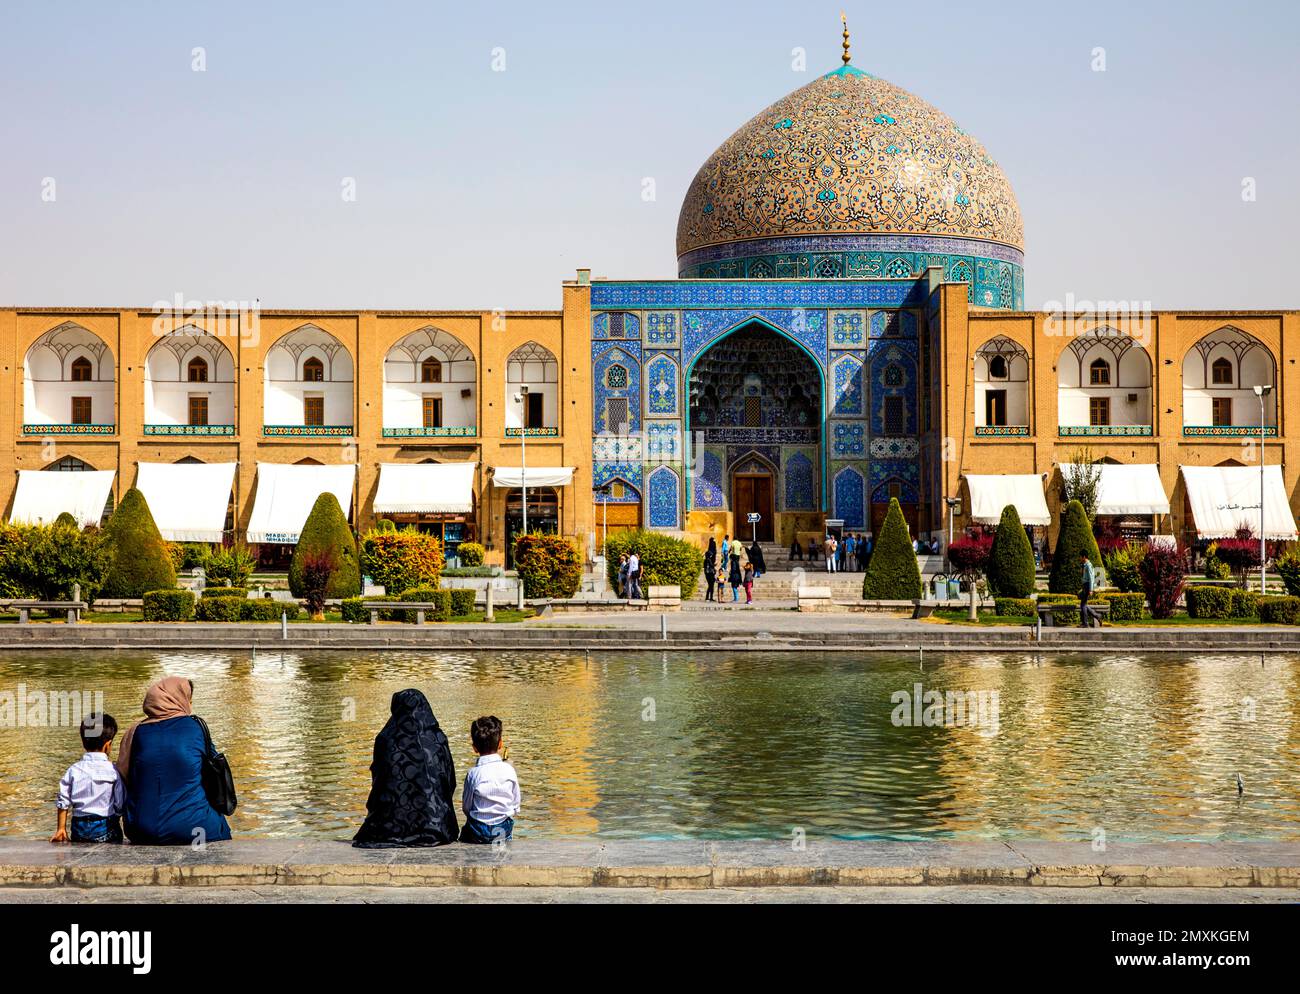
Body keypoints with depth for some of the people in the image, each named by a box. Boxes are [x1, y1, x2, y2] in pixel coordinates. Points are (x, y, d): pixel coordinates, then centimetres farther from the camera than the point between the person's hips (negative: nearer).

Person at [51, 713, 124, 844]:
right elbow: (120, 804, -6)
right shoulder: (113, 770, -10)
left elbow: (63, 803, 4)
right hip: (106, 828, -3)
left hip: (79, 827, 3)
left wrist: (61, 829, 13)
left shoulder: (74, 770, -1)